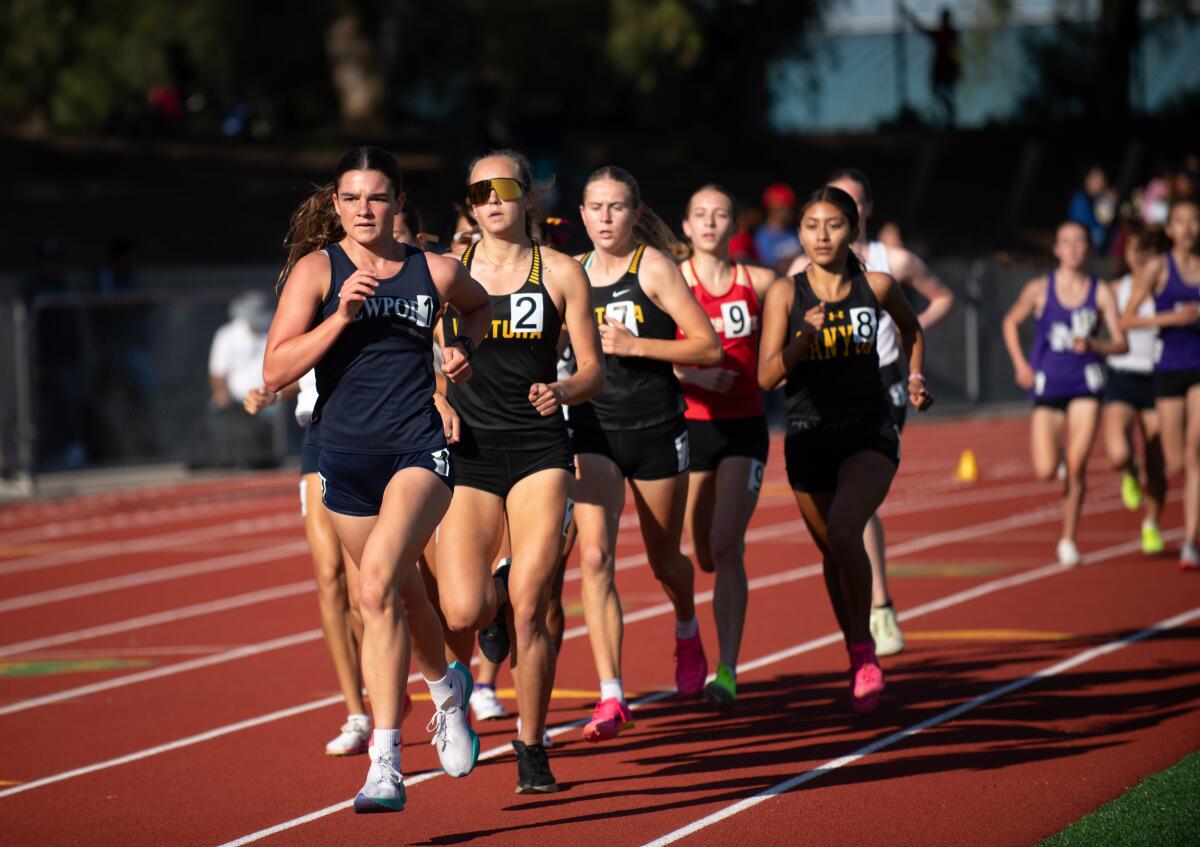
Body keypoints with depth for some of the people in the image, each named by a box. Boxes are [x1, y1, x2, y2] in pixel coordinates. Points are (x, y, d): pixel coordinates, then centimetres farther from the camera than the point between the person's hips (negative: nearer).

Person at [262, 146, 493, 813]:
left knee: (378, 582, -25)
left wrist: (464, 347, 5)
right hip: (345, 457, 3)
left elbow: (480, 306, 26)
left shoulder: (436, 273, 1)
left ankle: (386, 764, -25)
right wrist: (342, 316, -19)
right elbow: (276, 372, -10)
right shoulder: (316, 270, -2)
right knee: (400, 594, 19)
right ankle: (447, 686, 53)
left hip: (420, 451, -3)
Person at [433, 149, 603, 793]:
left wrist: (564, 392, -17)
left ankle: (532, 748, 9)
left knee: (528, 609, -9)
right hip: (468, 452, 1)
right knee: (462, 614, -11)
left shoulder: (561, 272, 3)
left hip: (539, 450, -1)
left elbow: (593, 370, 4)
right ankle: (495, 601, 28)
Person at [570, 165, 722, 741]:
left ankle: (687, 635, 49)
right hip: (593, 429, 2)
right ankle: (611, 699, -18)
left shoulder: (654, 267, -7)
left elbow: (709, 348, -11)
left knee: (664, 559, 13)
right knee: (594, 556, -15)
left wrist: (633, 344, -20)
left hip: (656, 430, -2)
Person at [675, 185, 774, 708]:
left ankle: (728, 672, -15)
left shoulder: (759, 284, 3)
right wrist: (688, 374, -22)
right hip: (689, 424, 1)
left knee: (726, 546, -15)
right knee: (704, 555, 7)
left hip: (744, 427, -1)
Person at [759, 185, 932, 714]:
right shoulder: (785, 293, -6)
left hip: (869, 436, -2)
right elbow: (766, 377, -13)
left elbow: (911, 329, 21)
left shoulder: (876, 287, -3)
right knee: (832, 552, 14)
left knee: (843, 530, -26)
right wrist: (805, 338, -26)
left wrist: (914, 378, 9)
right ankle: (858, 659, 35)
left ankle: (864, 647, -11)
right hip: (808, 438, 2)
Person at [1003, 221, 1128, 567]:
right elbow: (1011, 322, 13)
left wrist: (1093, 344, -18)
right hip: (1047, 386, 0)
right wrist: (1020, 364, 1)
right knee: (1045, 471, -10)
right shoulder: (1039, 289, -1)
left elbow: (1121, 344, 1)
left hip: (1086, 386, 0)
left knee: (1076, 468, -7)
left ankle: (1069, 541, 8)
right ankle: (1051, 447, 29)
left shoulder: (1100, 293, -1)